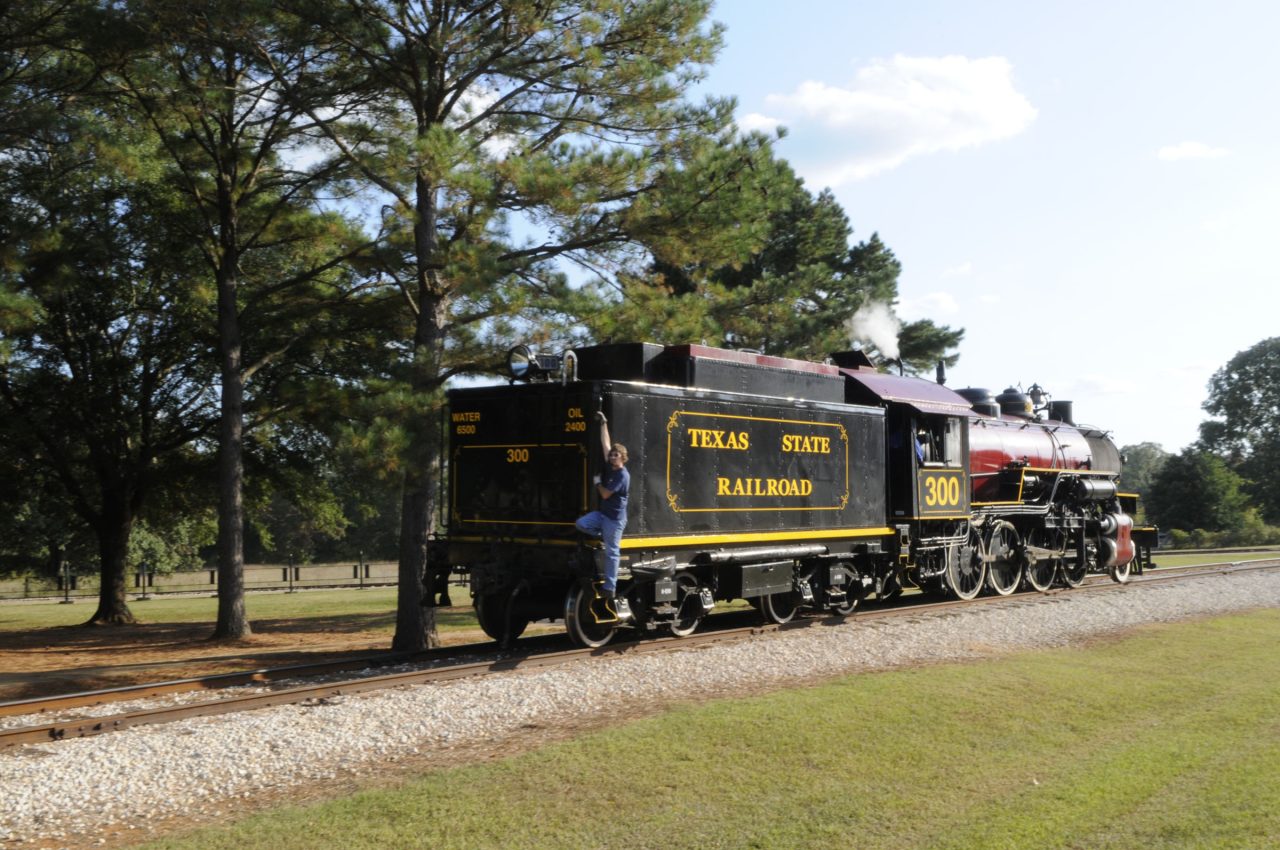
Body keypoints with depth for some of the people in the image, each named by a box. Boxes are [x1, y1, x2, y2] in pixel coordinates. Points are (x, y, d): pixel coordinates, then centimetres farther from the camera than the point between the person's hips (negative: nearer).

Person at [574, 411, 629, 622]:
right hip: (602, 513, 8)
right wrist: (603, 423, 9)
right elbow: (605, 444, 9)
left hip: (615, 518, -8)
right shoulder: (609, 467, 7)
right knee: (581, 523, -7)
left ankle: (610, 588, 2)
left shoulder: (623, 475, -17)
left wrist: (597, 482, 0)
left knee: (611, 552, -4)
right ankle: (608, 538, 7)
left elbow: (606, 494, -18)